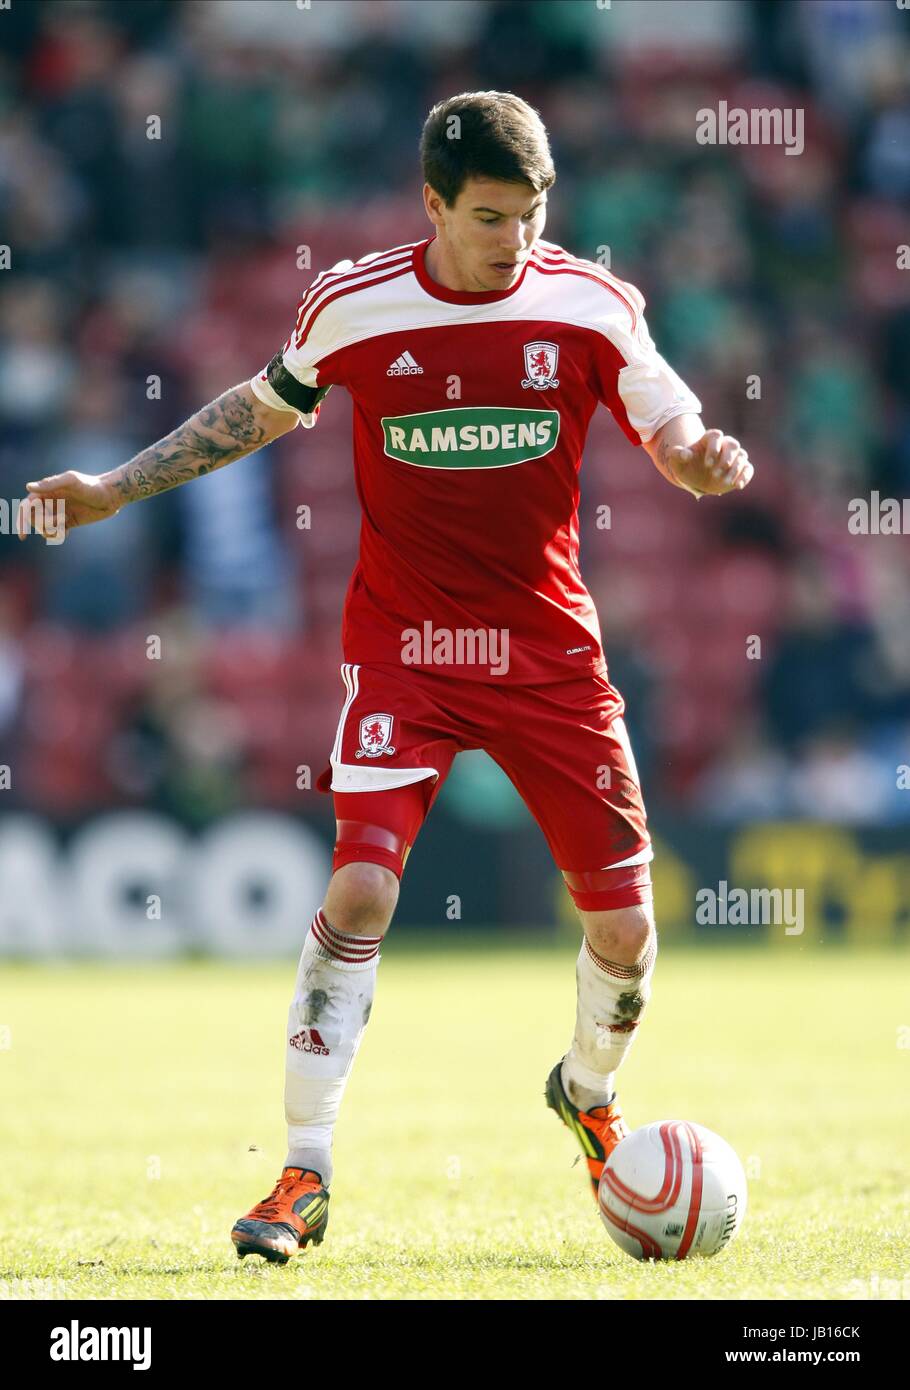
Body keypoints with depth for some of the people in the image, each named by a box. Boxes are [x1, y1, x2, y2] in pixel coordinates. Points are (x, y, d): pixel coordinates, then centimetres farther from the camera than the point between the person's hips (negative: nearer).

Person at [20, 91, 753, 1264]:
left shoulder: (590, 306, -5)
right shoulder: (353, 306, -6)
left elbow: (676, 441, 4)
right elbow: (263, 408, 13)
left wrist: (709, 463, -20)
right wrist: (120, 487, 12)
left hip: (548, 650, 1)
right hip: (401, 647, -1)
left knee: (623, 925, 1)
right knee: (360, 889, -19)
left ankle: (588, 1095, 34)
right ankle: (305, 1177, -10)